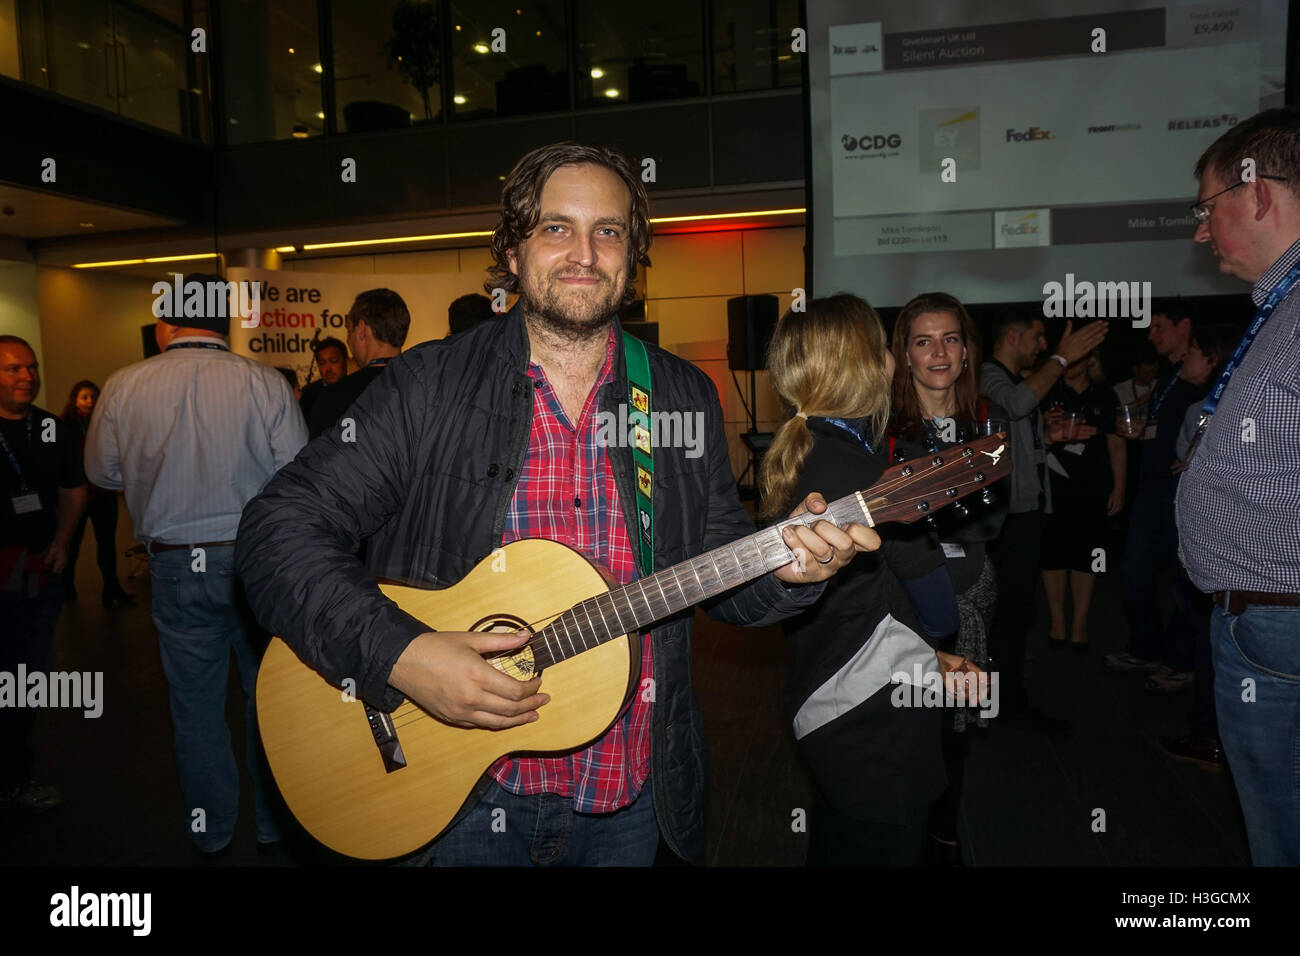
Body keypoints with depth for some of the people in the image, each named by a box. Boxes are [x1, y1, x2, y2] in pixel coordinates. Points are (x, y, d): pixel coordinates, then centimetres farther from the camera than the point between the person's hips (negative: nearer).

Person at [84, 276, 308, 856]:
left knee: (194, 704, 16)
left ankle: (210, 830, 31)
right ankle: (275, 821, 27)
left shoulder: (124, 387, -4)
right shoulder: (266, 384, -9)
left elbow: (102, 473, 10)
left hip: (176, 567, 1)